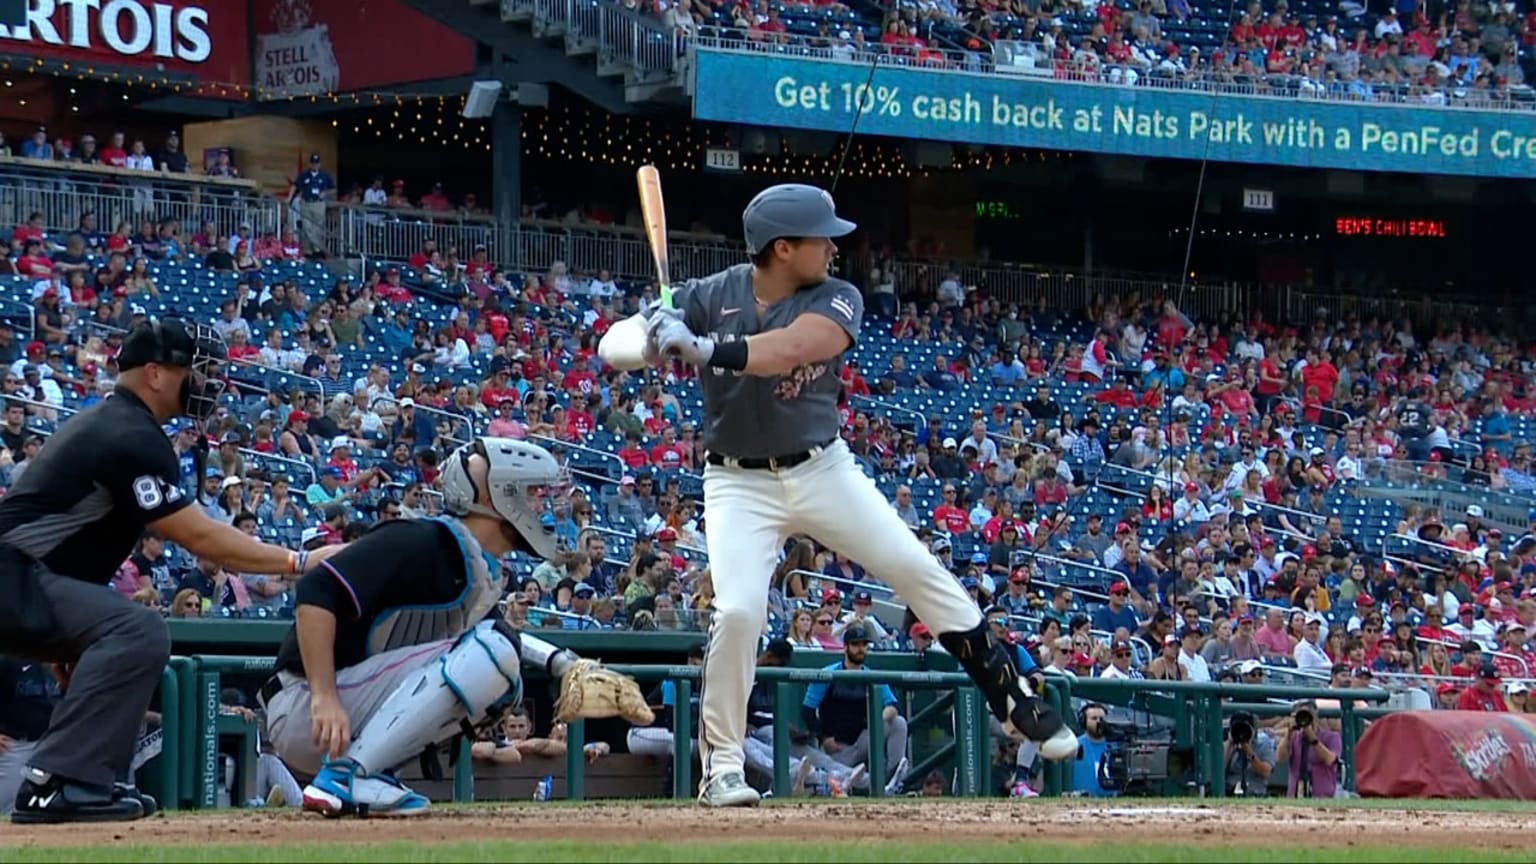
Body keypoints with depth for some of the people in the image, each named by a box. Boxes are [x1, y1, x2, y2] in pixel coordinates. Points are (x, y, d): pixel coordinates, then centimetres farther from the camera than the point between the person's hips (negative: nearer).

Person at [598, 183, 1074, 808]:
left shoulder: (836, 301, -12)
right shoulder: (708, 298, -12)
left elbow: (794, 346, -33)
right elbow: (612, 346, -19)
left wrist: (708, 349, -49)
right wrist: (649, 342, -44)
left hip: (822, 469, 2)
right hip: (740, 483, -2)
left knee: (920, 571, 0)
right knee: (738, 610, -20)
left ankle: (1013, 703, 14)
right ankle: (721, 762, -4)